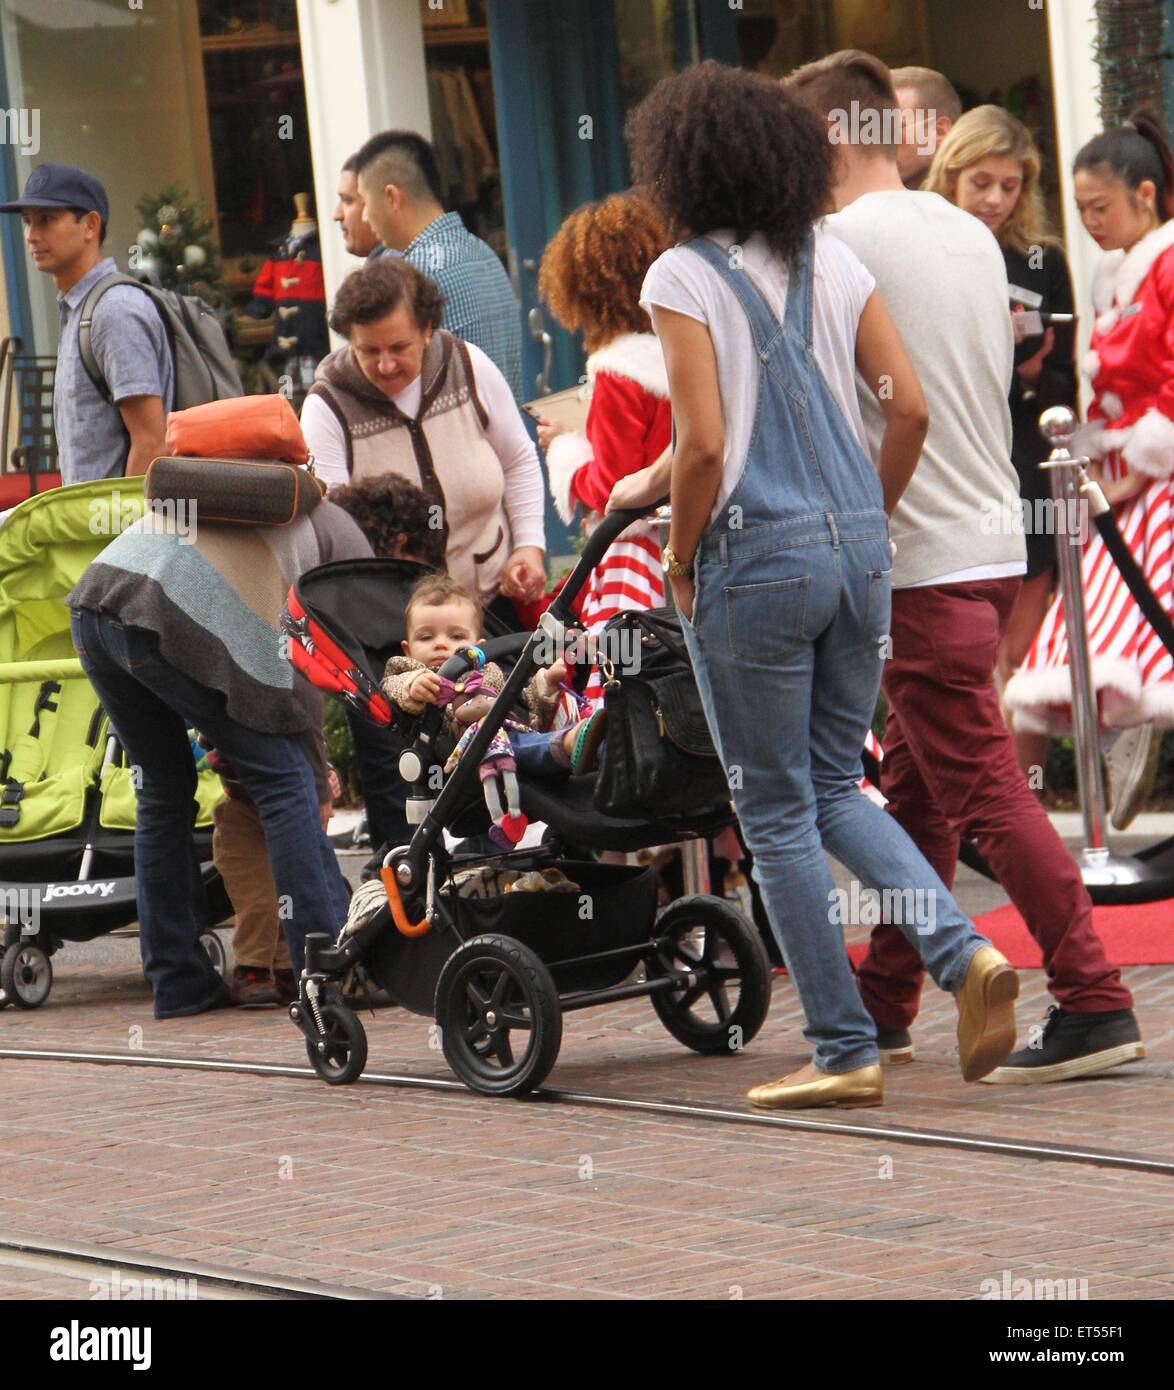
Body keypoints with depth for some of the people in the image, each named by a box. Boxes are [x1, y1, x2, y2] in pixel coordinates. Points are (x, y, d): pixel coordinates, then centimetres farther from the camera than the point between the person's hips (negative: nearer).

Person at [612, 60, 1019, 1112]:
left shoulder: (683, 278, -9)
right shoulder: (833, 264, 7)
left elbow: (705, 445, -16)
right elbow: (910, 408, 4)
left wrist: (680, 559, -1)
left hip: (756, 558, -6)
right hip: (856, 550, 6)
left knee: (777, 813, 5)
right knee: (836, 788, 18)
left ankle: (846, 1050, 6)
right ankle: (964, 952, -3)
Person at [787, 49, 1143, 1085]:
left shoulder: (842, 243, -11)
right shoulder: (970, 236, 13)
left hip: (921, 560, -9)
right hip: (994, 540, 9)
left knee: (986, 794, -9)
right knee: (914, 786, 15)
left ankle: (1096, 1006, -13)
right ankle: (885, 1008, 22)